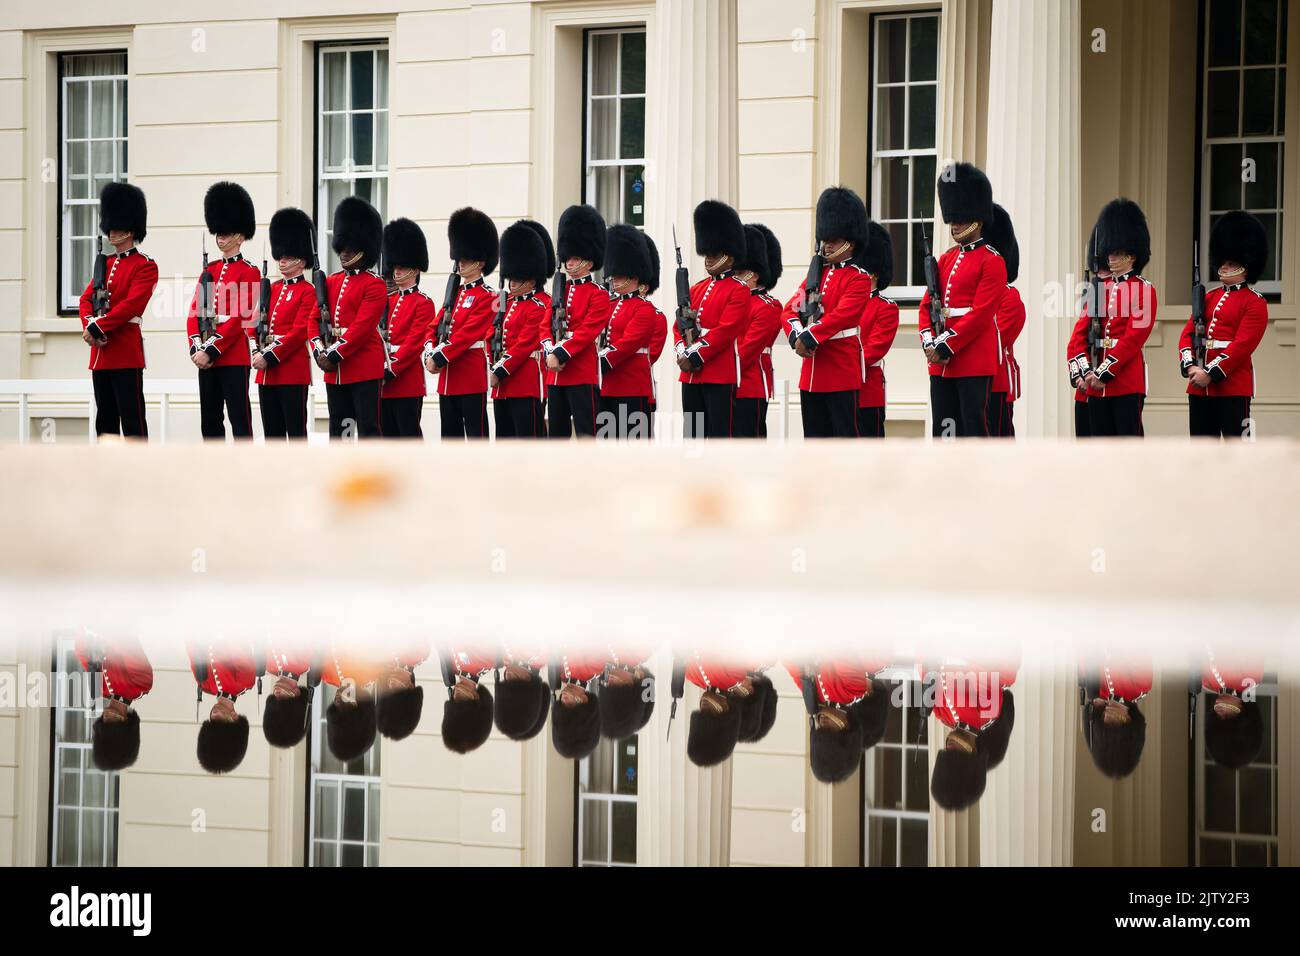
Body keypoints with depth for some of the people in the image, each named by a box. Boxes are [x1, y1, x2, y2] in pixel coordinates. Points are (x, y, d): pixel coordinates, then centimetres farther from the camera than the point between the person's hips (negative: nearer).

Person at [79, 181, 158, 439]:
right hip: (101, 353, 8)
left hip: (127, 353, -8)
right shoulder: (105, 264, 18)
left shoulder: (145, 266, -5)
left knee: (132, 418, -8)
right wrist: (89, 327, -9)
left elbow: (132, 304, -17)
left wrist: (97, 328, -18)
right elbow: (86, 298, 11)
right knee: (105, 419, 10)